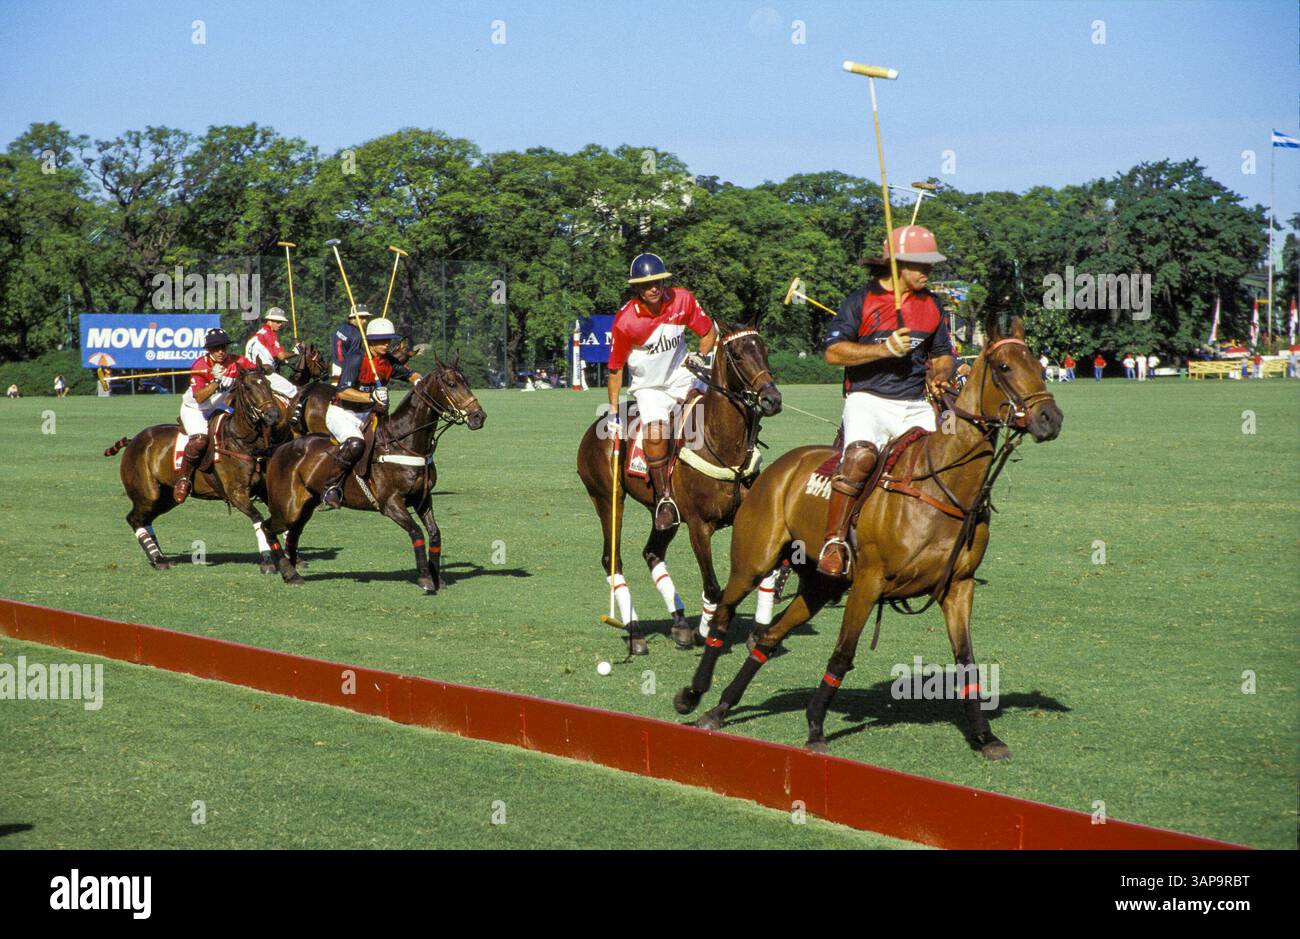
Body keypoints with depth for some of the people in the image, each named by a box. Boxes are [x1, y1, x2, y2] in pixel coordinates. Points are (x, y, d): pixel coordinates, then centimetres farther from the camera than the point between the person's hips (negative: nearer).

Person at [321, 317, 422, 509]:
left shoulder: (388, 362, 4)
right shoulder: (356, 358, -18)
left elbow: (411, 375, 19)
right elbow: (343, 392, -26)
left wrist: (419, 382, -5)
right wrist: (372, 396, -37)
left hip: (366, 415, 8)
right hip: (341, 413, -8)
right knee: (355, 443, -33)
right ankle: (331, 488, -26)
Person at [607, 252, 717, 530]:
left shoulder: (683, 299, -10)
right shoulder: (625, 321, -17)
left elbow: (709, 333, 6)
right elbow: (616, 369, -7)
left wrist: (699, 356, -12)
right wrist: (613, 411, -7)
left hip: (681, 378, 4)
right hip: (649, 387, -4)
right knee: (656, 432, -30)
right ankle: (664, 498, -15)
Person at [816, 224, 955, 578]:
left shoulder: (931, 305, 16)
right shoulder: (861, 300, 0)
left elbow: (942, 354, 26)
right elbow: (832, 351, -8)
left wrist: (940, 376, 2)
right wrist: (884, 349, -16)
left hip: (915, 405, 6)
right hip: (868, 399, -5)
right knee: (861, 455, -32)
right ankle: (834, 541, -27)